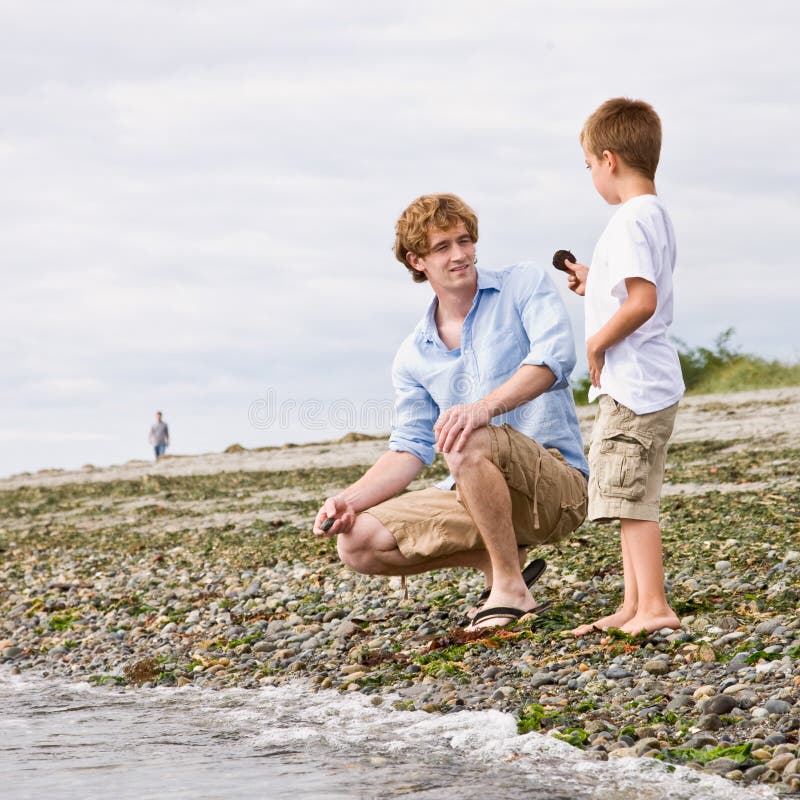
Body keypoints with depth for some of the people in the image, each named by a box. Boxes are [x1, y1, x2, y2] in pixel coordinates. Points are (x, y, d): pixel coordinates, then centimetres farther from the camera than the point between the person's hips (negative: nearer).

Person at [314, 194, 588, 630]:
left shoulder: (524, 284, 0)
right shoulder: (413, 357, 12)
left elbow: (555, 355, -18)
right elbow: (410, 450, 8)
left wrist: (486, 407, -35)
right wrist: (350, 498, -11)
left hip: (557, 484, -5)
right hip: (472, 495, 6)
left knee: (470, 440, -36)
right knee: (358, 542, -10)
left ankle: (511, 588, -21)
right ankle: (501, 559, 4)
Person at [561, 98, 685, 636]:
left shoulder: (630, 221, -17)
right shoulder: (656, 214, 15)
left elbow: (642, 302, -26)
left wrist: (597, 342, -15)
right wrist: (595, 285, 23)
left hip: (632, 384, -11)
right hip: (652, 382, 11)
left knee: (630, 497, -9)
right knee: (632, 500, 14)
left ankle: (653, 607, -9)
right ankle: (634, 606, 19)